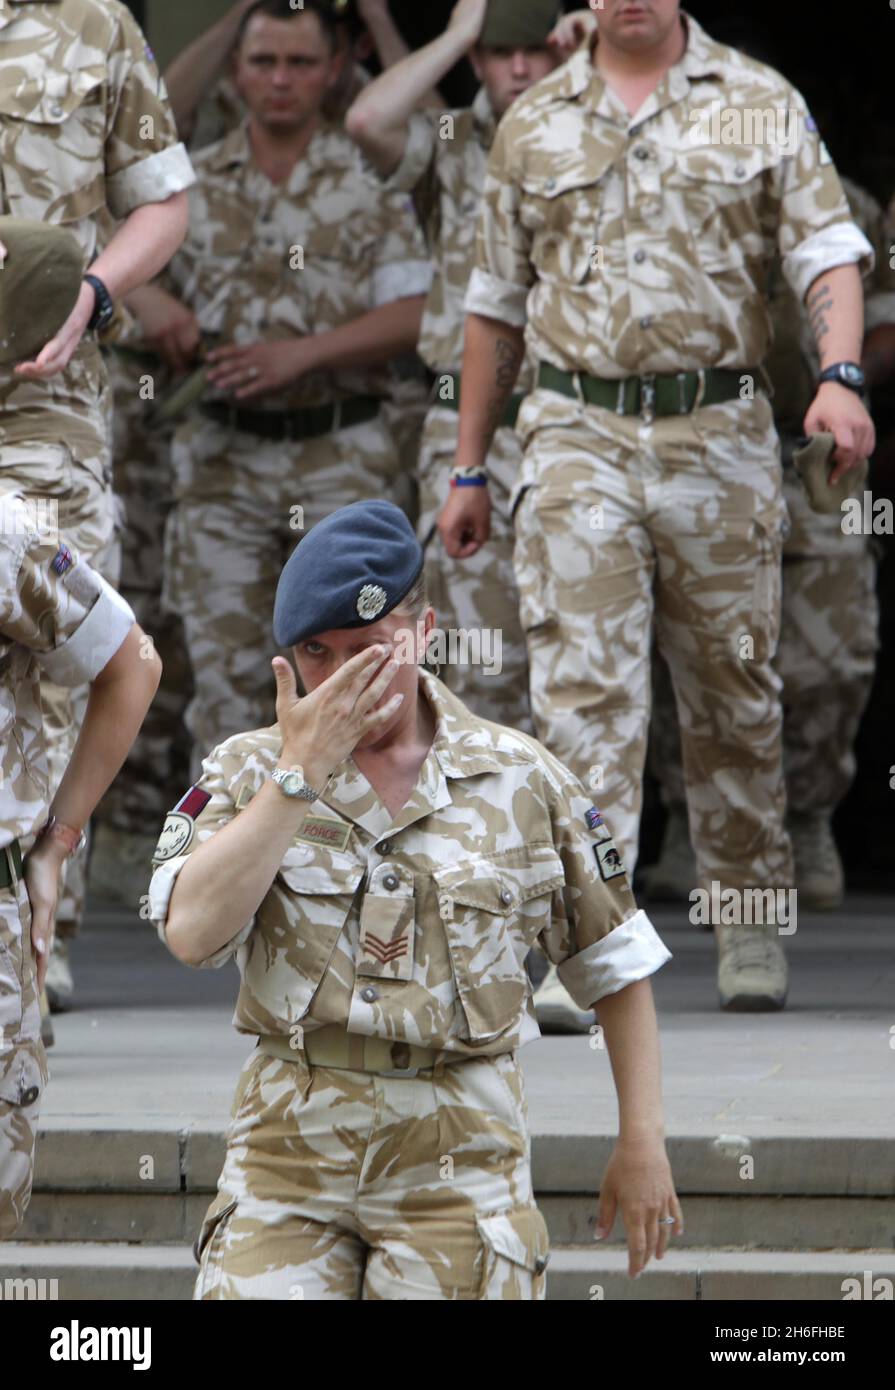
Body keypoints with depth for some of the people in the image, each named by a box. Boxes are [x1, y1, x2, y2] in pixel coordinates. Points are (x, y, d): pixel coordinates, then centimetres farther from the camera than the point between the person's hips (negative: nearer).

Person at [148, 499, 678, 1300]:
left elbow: (617, 963, 11)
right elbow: (192, 931, -14)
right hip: (290, 1142, 0)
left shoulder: (522, 779, 5)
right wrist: (301, 769, -14)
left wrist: (643, 1144, 6)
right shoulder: (249, 773, 4)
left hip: (460, 1152, 0)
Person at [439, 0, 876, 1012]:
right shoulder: (533, 126, 11)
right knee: (582, 685, -11)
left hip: (720, 435, 0)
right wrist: (467, 470, 15)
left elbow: (828, 253, -1)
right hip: (578, 436, 0)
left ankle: (748, 921, 23)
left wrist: (839, 376, -19)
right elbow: (496, 306, 17)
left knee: (732, 691, 8)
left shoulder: (759, 104, 6)